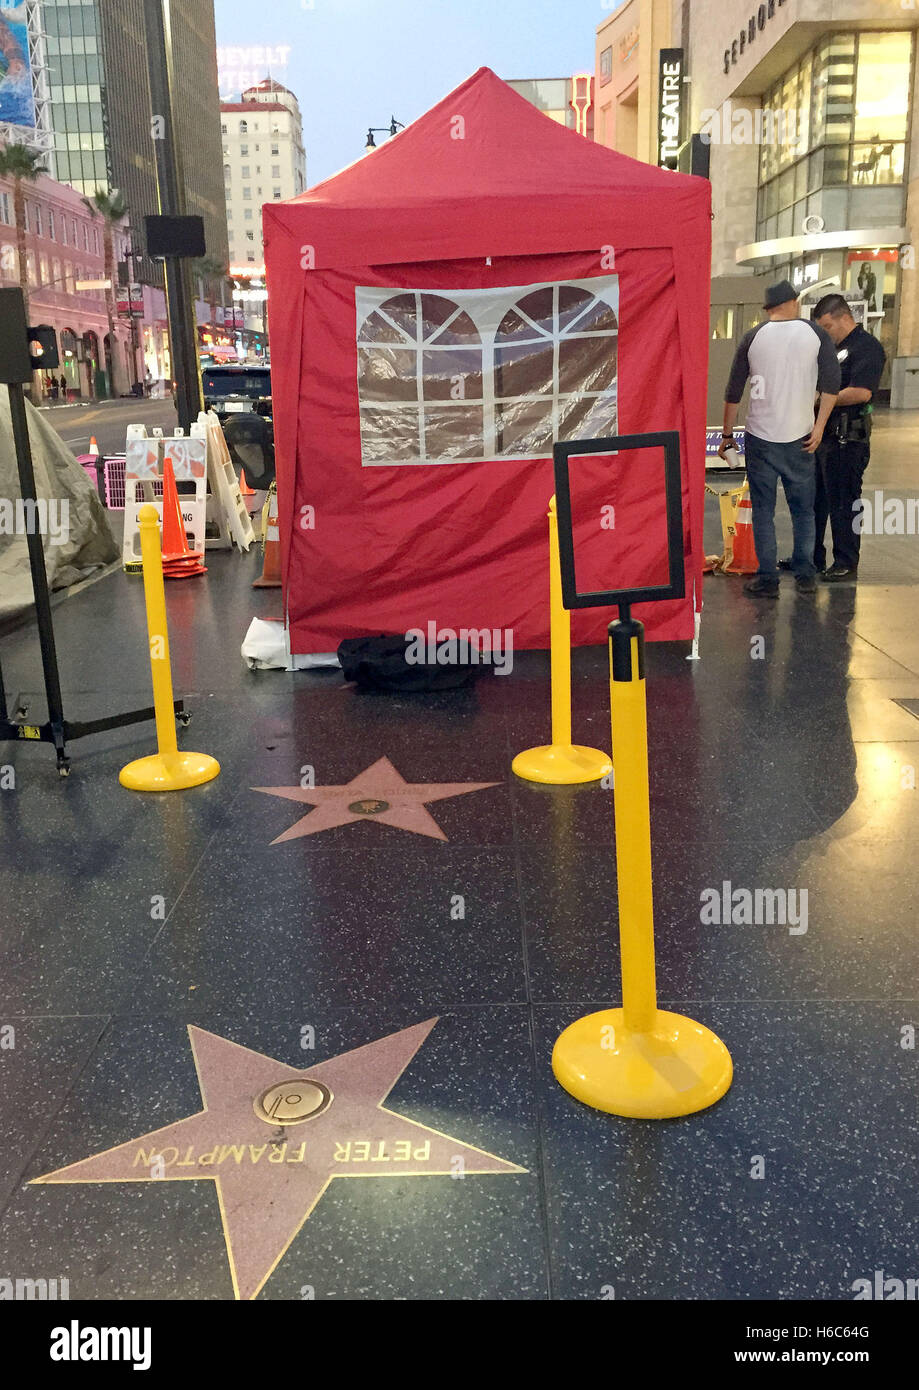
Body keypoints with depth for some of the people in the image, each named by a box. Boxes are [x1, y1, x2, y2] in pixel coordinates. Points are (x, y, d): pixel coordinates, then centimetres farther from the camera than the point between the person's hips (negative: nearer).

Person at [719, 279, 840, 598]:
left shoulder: (753, 337, 0)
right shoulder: (816, 335, 0)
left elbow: (733, 391, 3)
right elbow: (831, 384, -4)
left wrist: (727, 433, 11)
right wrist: (819, 427, 2)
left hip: (760, 438, 0)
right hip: (799, 438, 1)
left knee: (763, 511, 6)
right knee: (803, 510, 13)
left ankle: (767, 580, 5)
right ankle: (805, 576, 17)